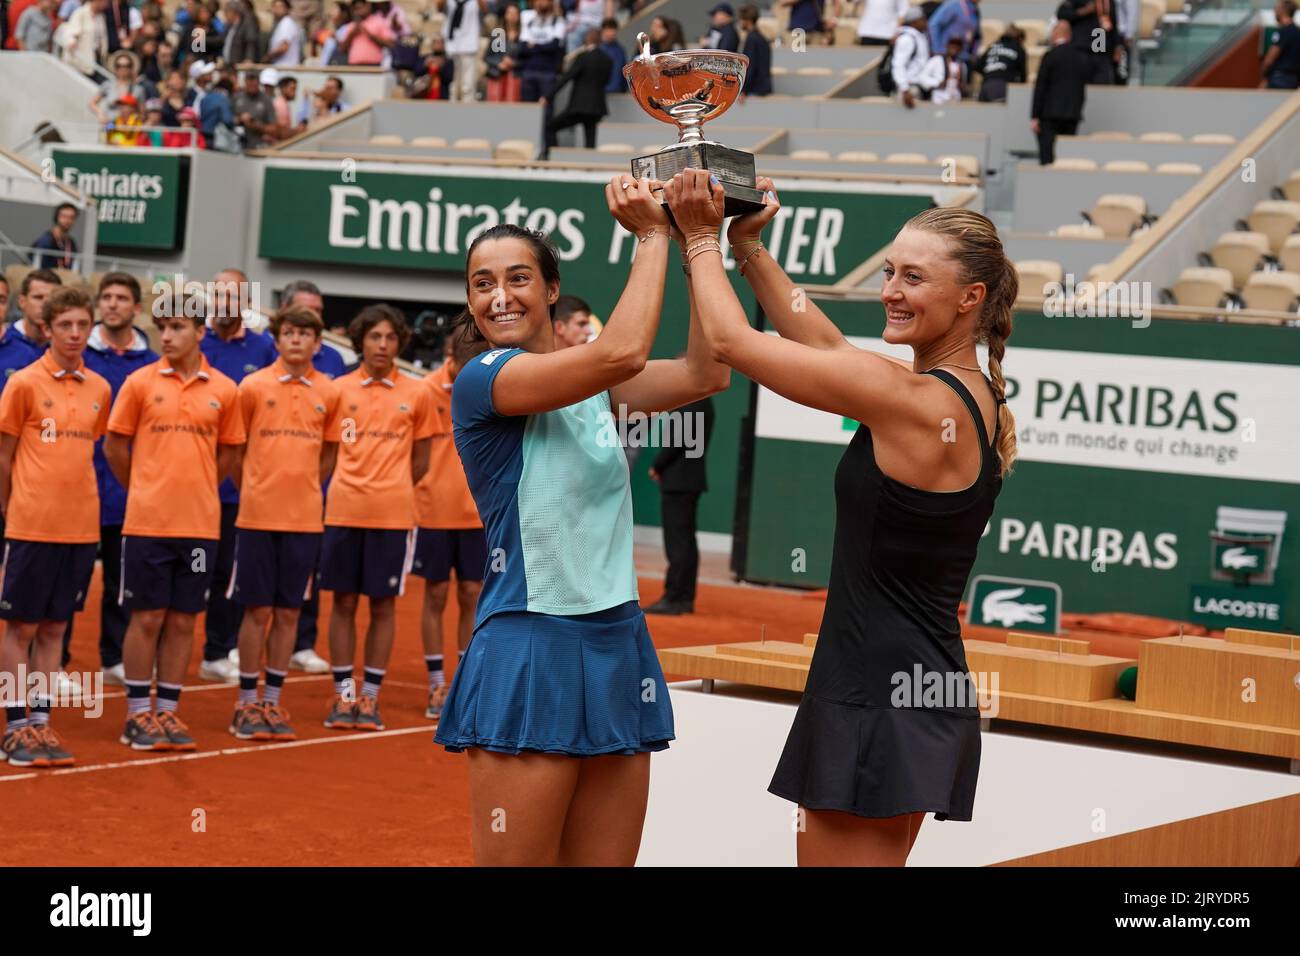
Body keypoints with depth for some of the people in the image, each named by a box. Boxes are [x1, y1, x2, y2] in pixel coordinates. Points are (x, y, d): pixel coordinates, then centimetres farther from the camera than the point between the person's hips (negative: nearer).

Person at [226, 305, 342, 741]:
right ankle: (247, 704, 10)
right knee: (257, 611, 0)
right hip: (258, 517, -2)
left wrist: (305, 489, 9)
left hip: (305, 519, 3)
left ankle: (272, 703, 14)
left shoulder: (329, 393, 4)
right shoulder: (254, 386, -3)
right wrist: (253, 492, 5)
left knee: (289, 612, 6)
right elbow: (235, 446, 4)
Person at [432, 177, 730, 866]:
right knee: (518, 860, -4)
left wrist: (696, 242, -6)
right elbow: (623, 352, -21)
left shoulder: (591, 386, 12)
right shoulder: (483, 380, -8)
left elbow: (705, 374, -2)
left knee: (604, 862, 8)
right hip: (530, 653, -7)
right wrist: (652, 235, -11)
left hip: (617, 646, 7)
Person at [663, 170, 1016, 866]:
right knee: (879, 858, 18)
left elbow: (731, 340, -10)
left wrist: (701, 237, 5)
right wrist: (748, 246, 18)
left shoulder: (910, 398, -17)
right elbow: (826, 346, 20)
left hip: (874, 699, -10)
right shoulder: (983, 402, 9)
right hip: (929, 689, 10)